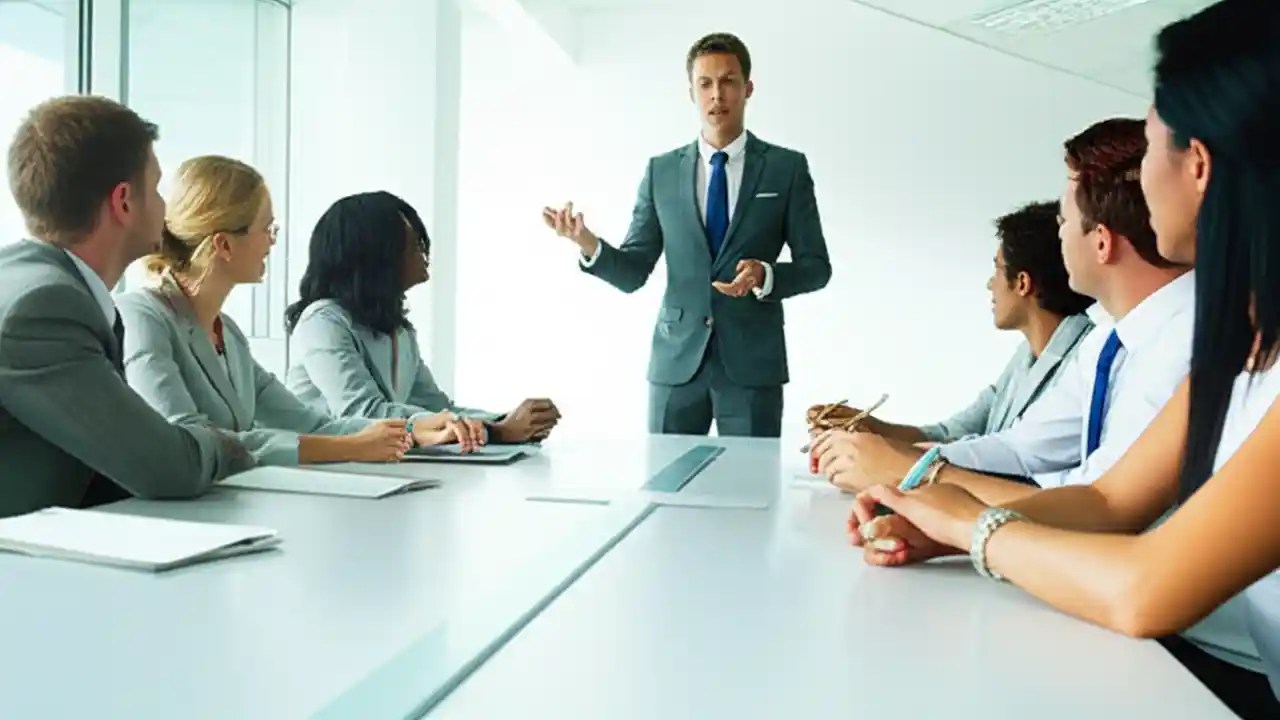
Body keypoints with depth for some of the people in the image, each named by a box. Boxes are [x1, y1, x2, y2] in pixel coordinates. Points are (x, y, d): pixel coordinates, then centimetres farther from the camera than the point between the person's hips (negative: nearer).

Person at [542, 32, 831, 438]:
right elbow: (633, 273, 4)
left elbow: (816, 266, 2)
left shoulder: (787, 167, 2)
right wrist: (587, 243, -15)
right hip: (677, 359, 2)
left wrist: (765, 275, -19)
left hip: (753, 360, -1)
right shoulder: (661, 171, 7)